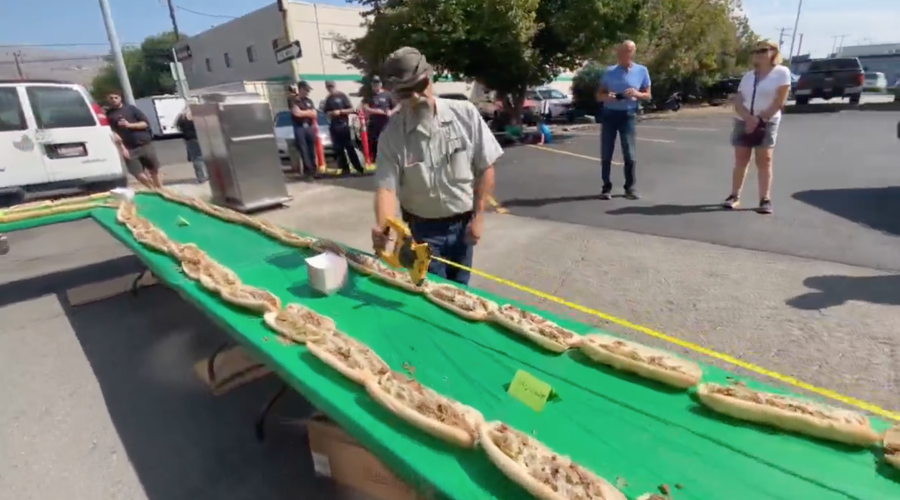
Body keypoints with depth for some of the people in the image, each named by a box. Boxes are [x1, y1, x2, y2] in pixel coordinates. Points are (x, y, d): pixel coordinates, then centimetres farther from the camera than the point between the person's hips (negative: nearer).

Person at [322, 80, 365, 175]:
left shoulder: (343, 96, 1)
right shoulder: (328, 99, 12)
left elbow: (351, 109, -3)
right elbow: (326, 112, 16)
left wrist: (340, 111, -15)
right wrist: (330, 113, -6)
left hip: (344, 125, -4)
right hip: (334, 126, 4)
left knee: (350, 147, -6)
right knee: (338, 149, 4)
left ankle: (358, 168, -2)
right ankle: (345, 168, 10)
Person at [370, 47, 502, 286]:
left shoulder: (465, 114, -10)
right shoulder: (392, 134, -13)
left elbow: (485, 168, -4)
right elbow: (386, 187, -17)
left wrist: (478, 216, -6)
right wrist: (383, 227, -36)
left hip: (463, 223, 2)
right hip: (423, 228, -1)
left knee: (460, 289, 18)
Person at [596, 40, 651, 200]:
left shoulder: (642, 71, 3)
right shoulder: (609, 71, 5)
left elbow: (647, 95, 9)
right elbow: (599, 95, 9)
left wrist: (637, 94, -13)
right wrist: (606, 96, -14)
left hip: (628, 115, -1)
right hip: (609, 114, 1)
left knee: (629, 154, -1)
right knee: (606, 154, 1)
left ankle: (630, 187, 11)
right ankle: (606, 187, 11)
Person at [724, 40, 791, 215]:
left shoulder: (781, 72, -2)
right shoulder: (748, 75, 11)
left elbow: (779, 102, -9)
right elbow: (738, 102, 1)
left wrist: (760, 120, -13)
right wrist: (750, 118, -15)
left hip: (766, 123, -4)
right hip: (743, 122, 4)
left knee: (764, 162, -6)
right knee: (740, 161, 4)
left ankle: (765, 200, -3)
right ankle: (734, 196, 10)